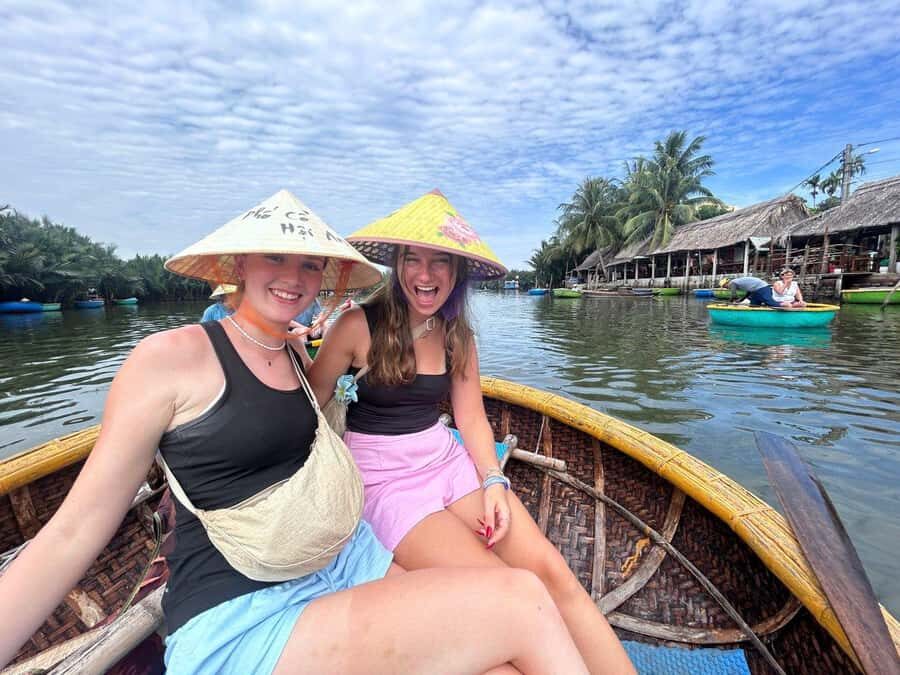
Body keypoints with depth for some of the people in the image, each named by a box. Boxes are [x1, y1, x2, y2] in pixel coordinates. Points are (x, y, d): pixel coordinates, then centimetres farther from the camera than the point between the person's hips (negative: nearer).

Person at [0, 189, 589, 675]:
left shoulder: (301, 358, 7)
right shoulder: (171, 356, -10)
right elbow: (75, 530, -7)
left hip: (353, 564, 6)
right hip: (238, 625, -6)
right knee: (520, 602, -18)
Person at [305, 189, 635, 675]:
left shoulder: (457, 336, 5)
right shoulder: (359, 325, -10)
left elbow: (472, 419, 4)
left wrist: (494, 481, -8)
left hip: (450, 463, 5)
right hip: (385, 483, -4)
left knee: (553, 573, -14)